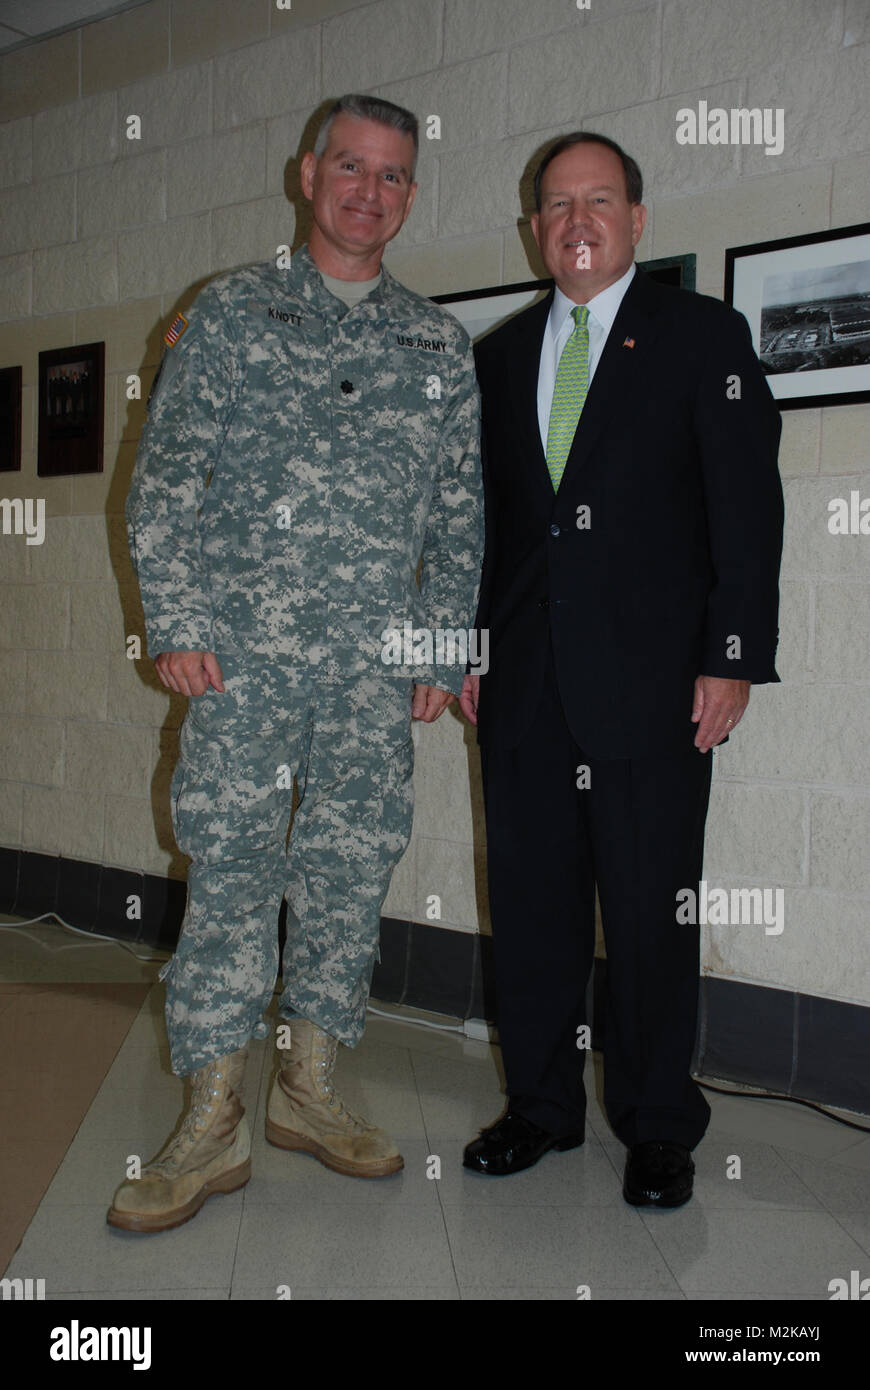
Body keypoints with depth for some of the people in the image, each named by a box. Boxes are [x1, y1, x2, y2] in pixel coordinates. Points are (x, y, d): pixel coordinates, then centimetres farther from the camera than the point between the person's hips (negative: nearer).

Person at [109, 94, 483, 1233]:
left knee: (353, 866, 5)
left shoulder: (440, 343, 14)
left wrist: (443, 645, 5)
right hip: (247, 644, -2)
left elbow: (460, 510, 12)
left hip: (380, 660, 3)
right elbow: (164, 478, 3)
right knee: (232, 862, -4)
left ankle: (309, 1089, 21)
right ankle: (213, 1125, 7)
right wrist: (177, 623, -6)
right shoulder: (230, 311, 8)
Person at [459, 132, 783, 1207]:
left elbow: (748, 507, -2)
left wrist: (734, 658, -10)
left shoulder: (705, 336, 4)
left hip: (649, 677, -4)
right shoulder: (499, 355, 16)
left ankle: (656, 1126, 19)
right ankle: (542, 1104, 25)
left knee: (649, 908, 2)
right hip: (523, 682, 4)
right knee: (531, 899, 9)